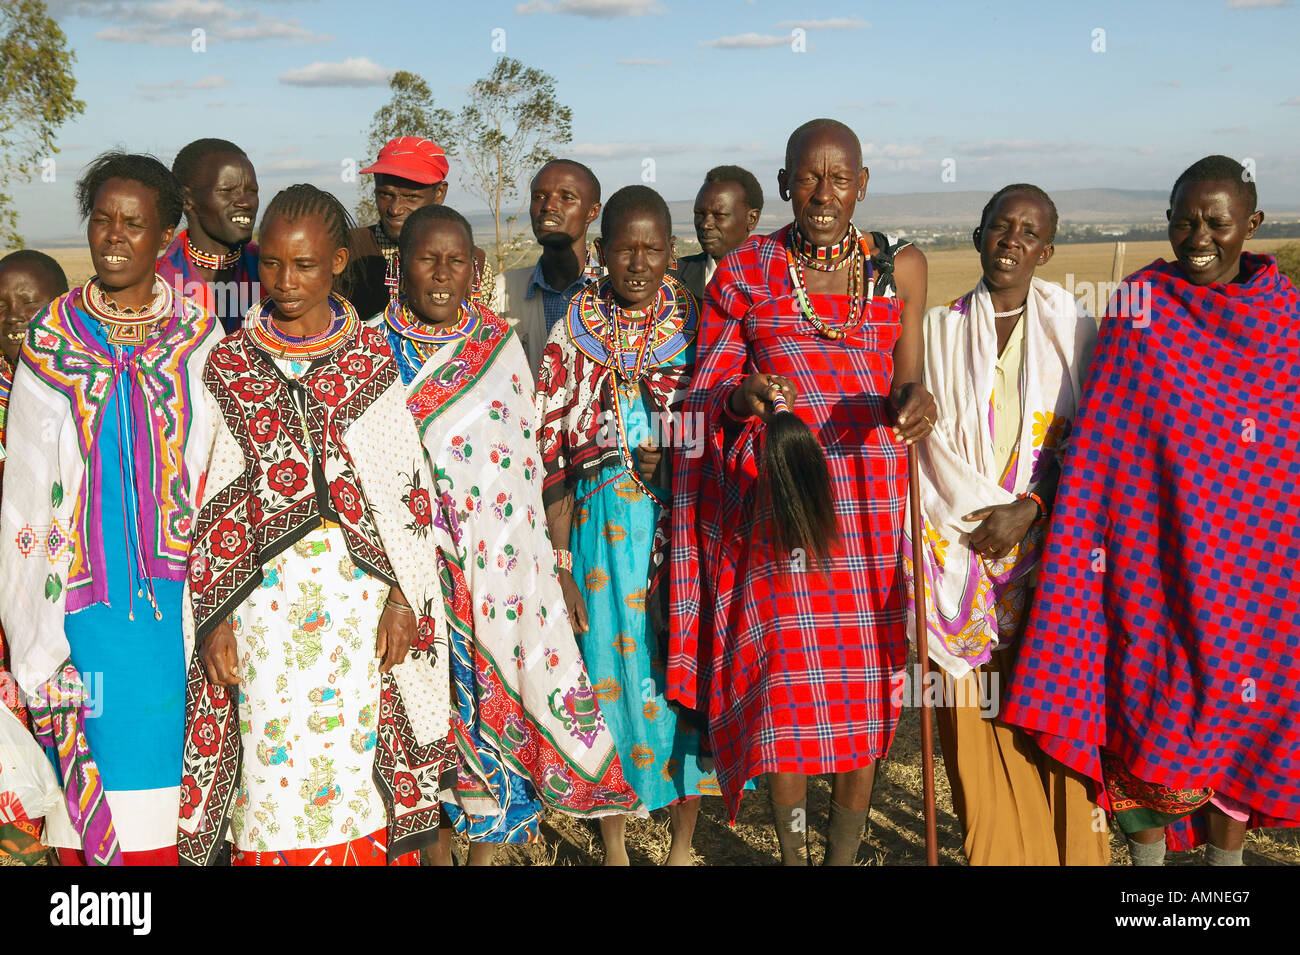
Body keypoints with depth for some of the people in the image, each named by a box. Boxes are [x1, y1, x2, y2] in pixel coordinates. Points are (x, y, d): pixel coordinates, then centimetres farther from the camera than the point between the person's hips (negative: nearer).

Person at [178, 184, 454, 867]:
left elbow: (406, 483, 3)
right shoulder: (229, 366, 5)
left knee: (358, 753, 5)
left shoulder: (373, 360, 5)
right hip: (265, 599, 0)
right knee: (274, 763, 2)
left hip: (359, 595, 0)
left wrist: (404, 596, -4)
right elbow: (210, 500, 3)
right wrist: (214, 617, -2)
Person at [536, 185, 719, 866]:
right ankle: (614, 847, 26)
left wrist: (678, 459, -10)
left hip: (687, 526, 1)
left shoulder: (697, 323, 3)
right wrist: (560, 564, -4)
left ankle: (683, 842, 26)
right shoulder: (572, 333, 1)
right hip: (603, 527, 0)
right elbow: (552, 458, -1)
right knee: (610, 672, 6)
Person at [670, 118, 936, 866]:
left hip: (871, 500, 2)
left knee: (866, 684, 4)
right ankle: (793, 851, 18)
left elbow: (910, 381, 8)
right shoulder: (744, 273, 2)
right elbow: (704, 397, 4)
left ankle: (846, 853, 22)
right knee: (789, 685, -2)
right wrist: (743, 397, -19)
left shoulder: (900, 267, 7)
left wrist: (916, 403, -15)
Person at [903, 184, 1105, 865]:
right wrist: (985, 513, -11)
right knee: (975, 722, 1)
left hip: (1049, 550, 0)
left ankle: (1066, 850, 14)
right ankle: (993, 852, 14)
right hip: (962, 549, 0)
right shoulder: (938, 330, 6)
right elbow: (929, 442, -1)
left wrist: (1028, 510, -11)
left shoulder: (1073, 332, 6)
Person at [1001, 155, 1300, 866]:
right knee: (1158, 708, 4)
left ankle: (1225, 850, 31)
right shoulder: (1141, 305, -4)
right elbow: (1100, 445, -7)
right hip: (1161, 556, -3)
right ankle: (1147, 852, 24)